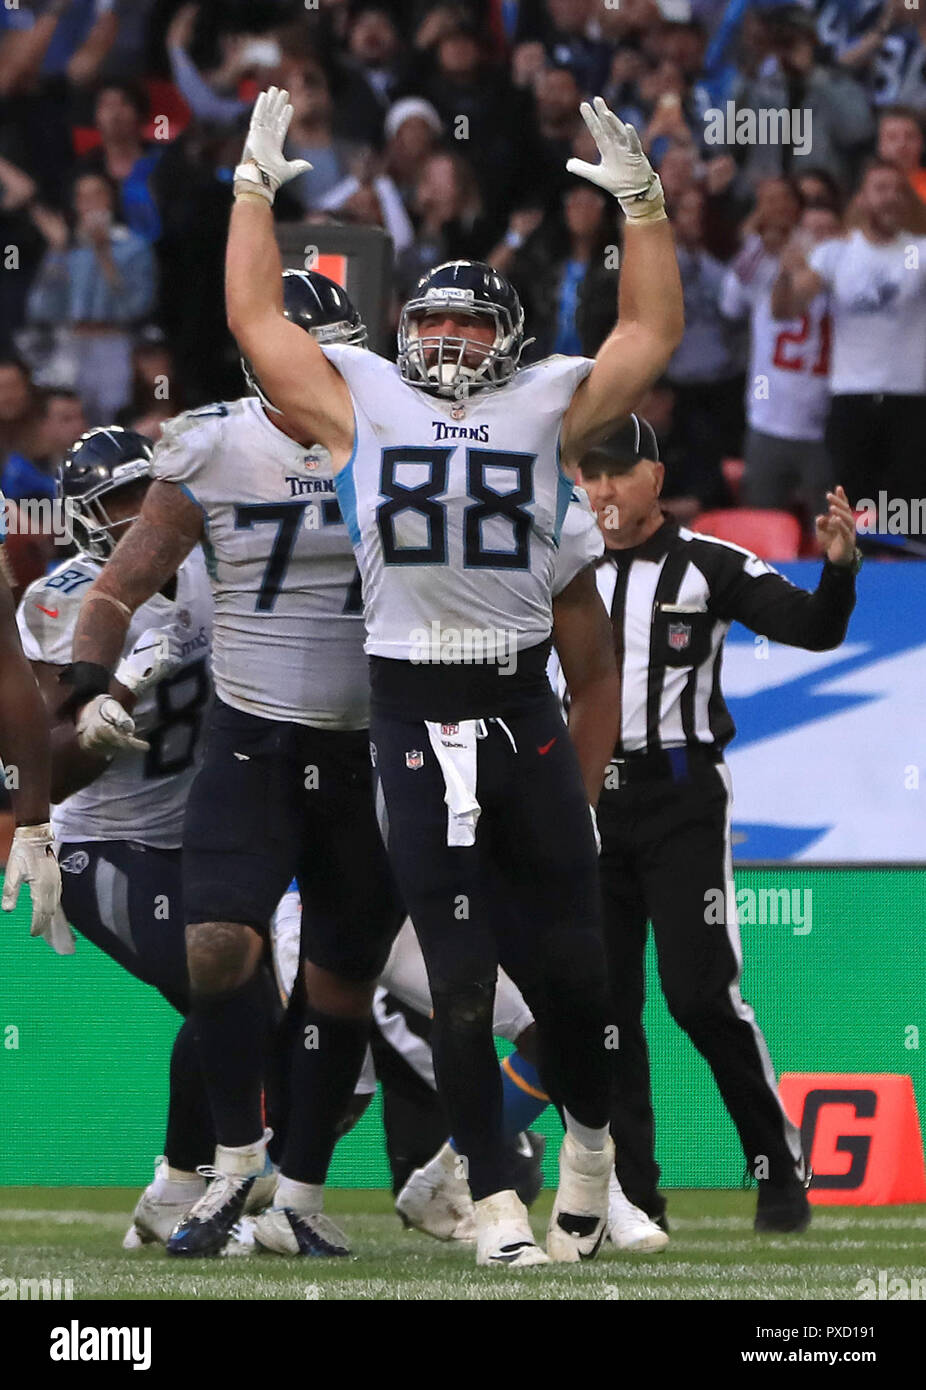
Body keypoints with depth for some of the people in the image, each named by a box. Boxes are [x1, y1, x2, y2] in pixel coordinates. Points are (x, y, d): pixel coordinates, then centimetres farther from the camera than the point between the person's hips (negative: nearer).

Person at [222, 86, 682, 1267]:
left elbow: (652, 332, 14)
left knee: (568, 959, 2)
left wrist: (641, 203, 10)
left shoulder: (548, 409, 10)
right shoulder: (360, 404, 10)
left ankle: (588, 1138, 27)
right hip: (411, 716, -1)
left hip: (523, 713, 1)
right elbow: (254, 318, 14)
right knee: (459, 978, -1)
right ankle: (493, 1202, 3)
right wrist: (256, 187, 15)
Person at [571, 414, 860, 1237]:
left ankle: (781, 1165, 0)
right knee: (604, 1002, 3)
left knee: (701, 992, -13)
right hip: (591, 801, 5)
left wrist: (838, 567, -31)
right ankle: (633, 1196, 9)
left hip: (681, 798, -5)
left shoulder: (709, 567, -3)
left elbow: (812, 630, -12)